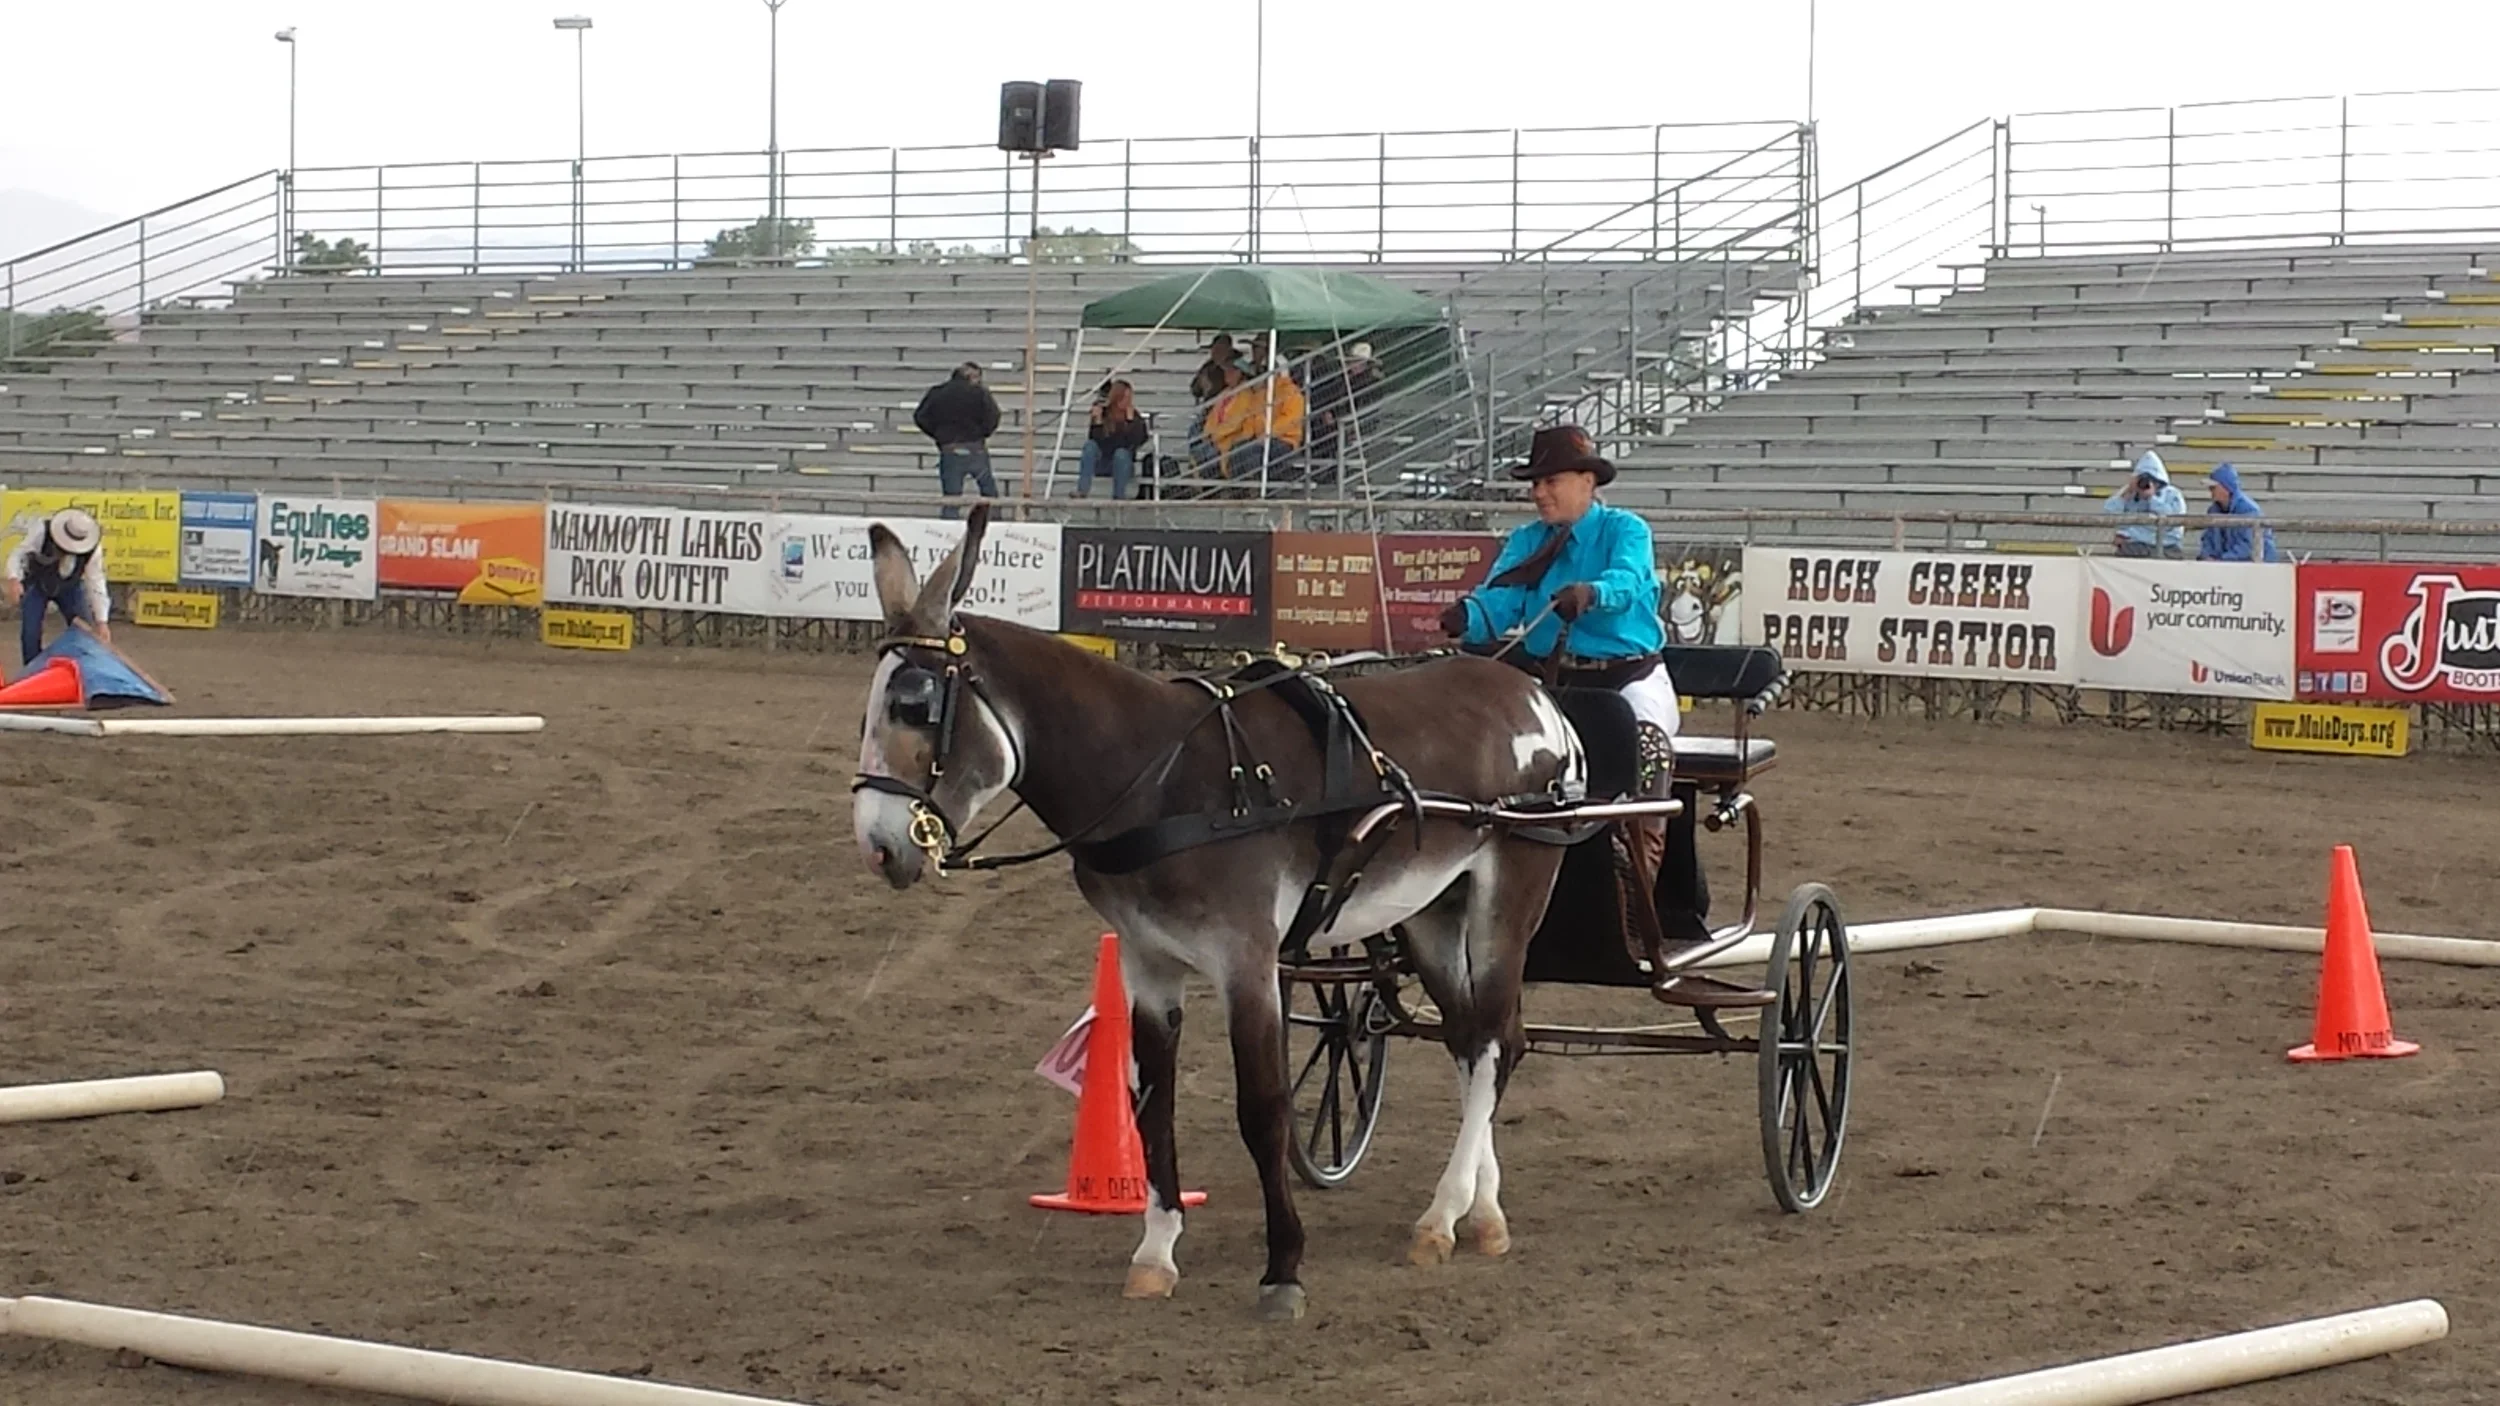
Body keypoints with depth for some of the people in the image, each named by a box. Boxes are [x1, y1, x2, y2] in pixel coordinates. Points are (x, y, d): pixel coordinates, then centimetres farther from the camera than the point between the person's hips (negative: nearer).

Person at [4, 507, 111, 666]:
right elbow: (18, 553, -32)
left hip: (69, 587, 2)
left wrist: (101, 621, -30)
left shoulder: (93, 547, -29)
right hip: (36, 584, -2)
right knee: (30, 632, -10)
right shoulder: (41, 531, -34)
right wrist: (14, 579, -53)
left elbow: (96, 583, -26)